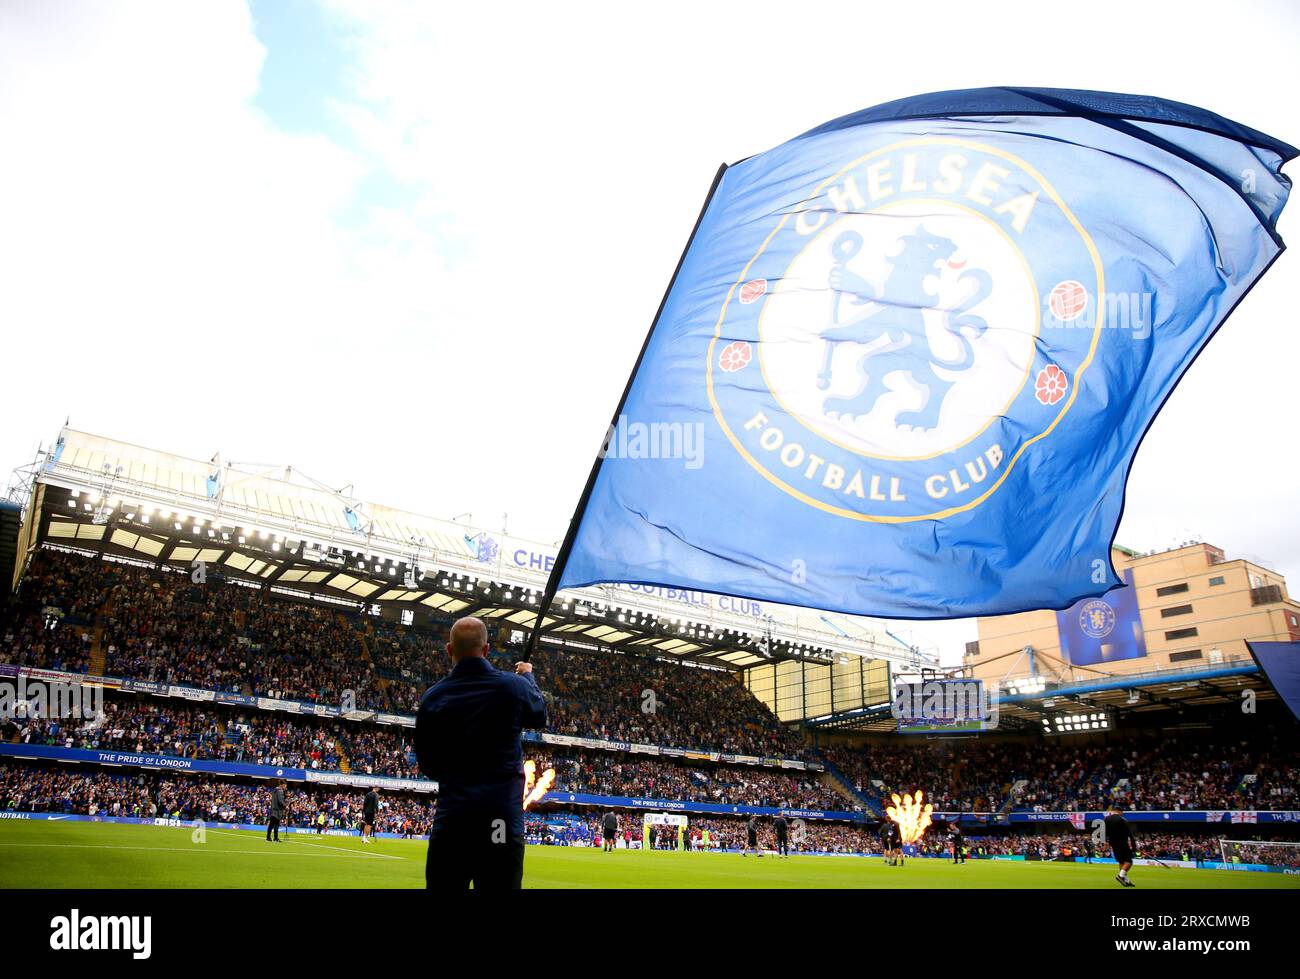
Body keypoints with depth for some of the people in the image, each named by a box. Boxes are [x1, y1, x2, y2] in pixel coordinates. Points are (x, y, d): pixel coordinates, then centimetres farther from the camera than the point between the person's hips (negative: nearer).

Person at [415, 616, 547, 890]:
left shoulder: (432, 697, 0)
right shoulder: (513, 686, -6)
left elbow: (426, 765, 9)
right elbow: (540, 716, 18)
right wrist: (528, 676, 35)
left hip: (451, 816, 2)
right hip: (503, 816, -1)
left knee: (442, 884, 10)